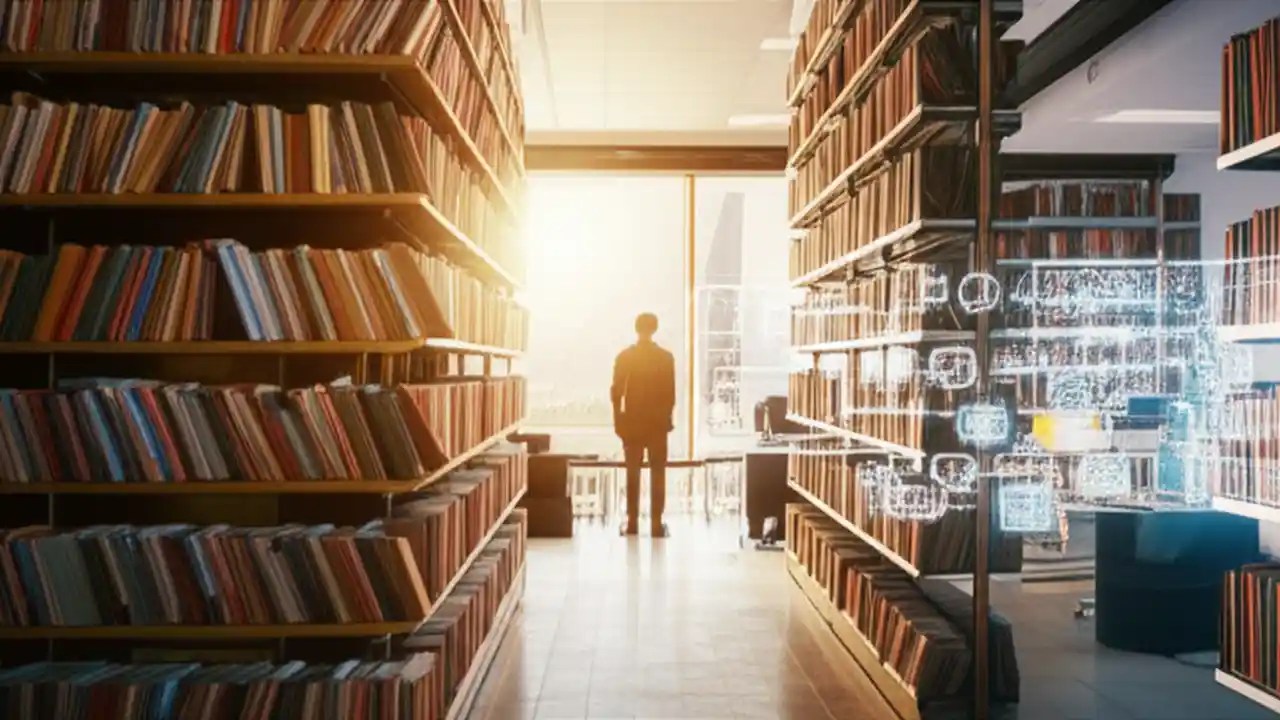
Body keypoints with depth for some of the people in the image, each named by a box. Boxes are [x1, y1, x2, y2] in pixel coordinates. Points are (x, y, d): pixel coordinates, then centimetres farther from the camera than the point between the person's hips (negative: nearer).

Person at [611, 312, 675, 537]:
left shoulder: (624, 356, -3)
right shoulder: (666, 357, -3)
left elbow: (616, 392, -3)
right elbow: (670, 393, -2)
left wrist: (618, 420, 4)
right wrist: (667, 418, 9)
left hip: (631, 421, 0)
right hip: (657, 421, 0)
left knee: (633, 473, 7)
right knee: (657, 473, 4)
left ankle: (632, 522, 6)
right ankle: (656, 523, 1)